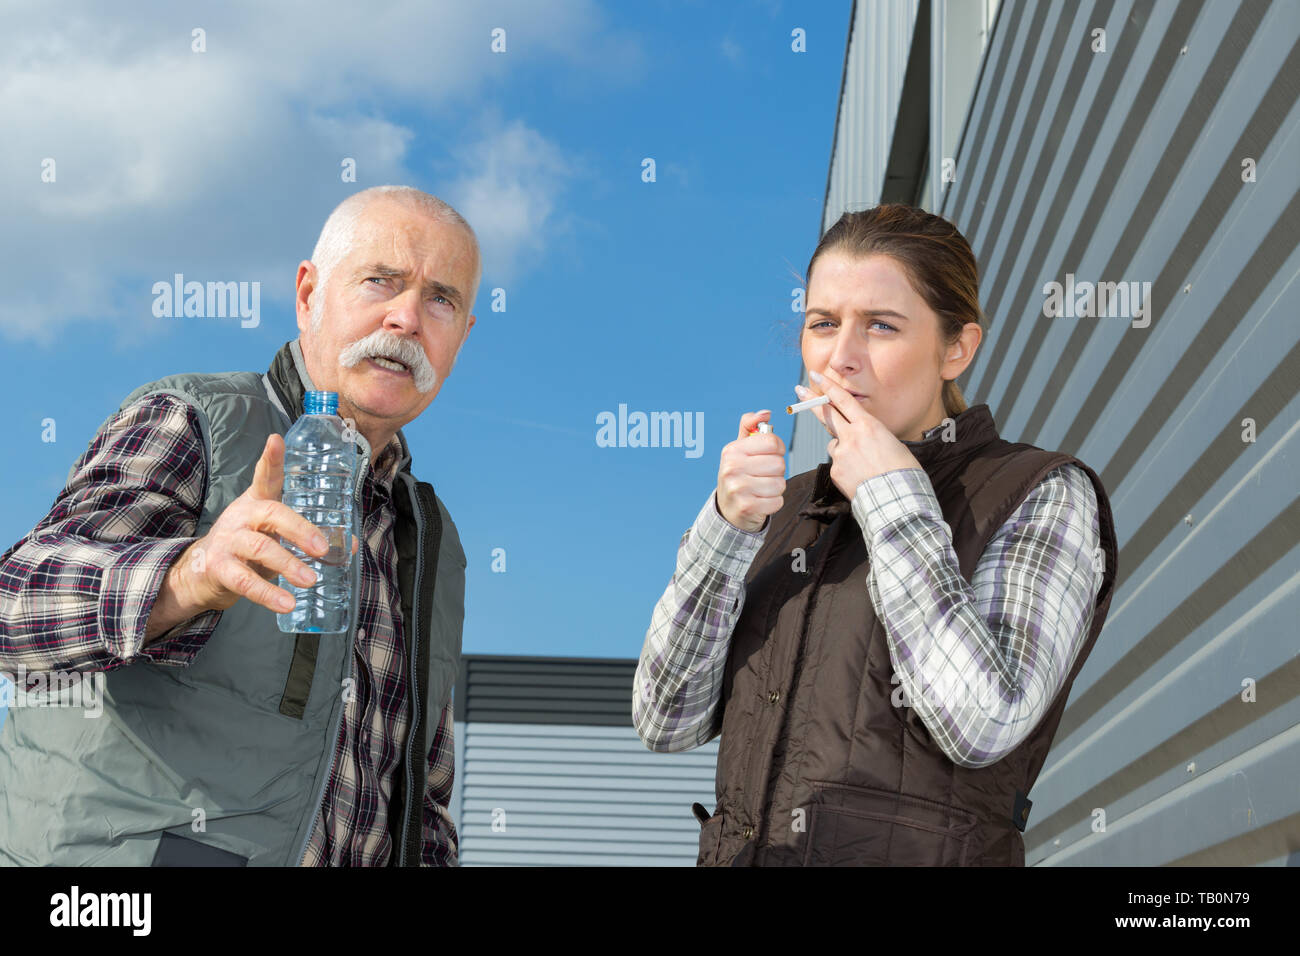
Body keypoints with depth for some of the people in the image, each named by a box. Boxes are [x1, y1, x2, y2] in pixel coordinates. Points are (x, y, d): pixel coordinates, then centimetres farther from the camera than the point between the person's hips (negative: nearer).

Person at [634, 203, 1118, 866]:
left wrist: (895, 501, -9)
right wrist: (728, 523, -5)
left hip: (914, 850, -4)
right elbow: (665, 723, 5)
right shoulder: (789, 508, 13)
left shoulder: (1044, 498, -1)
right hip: (741, 850, 4)